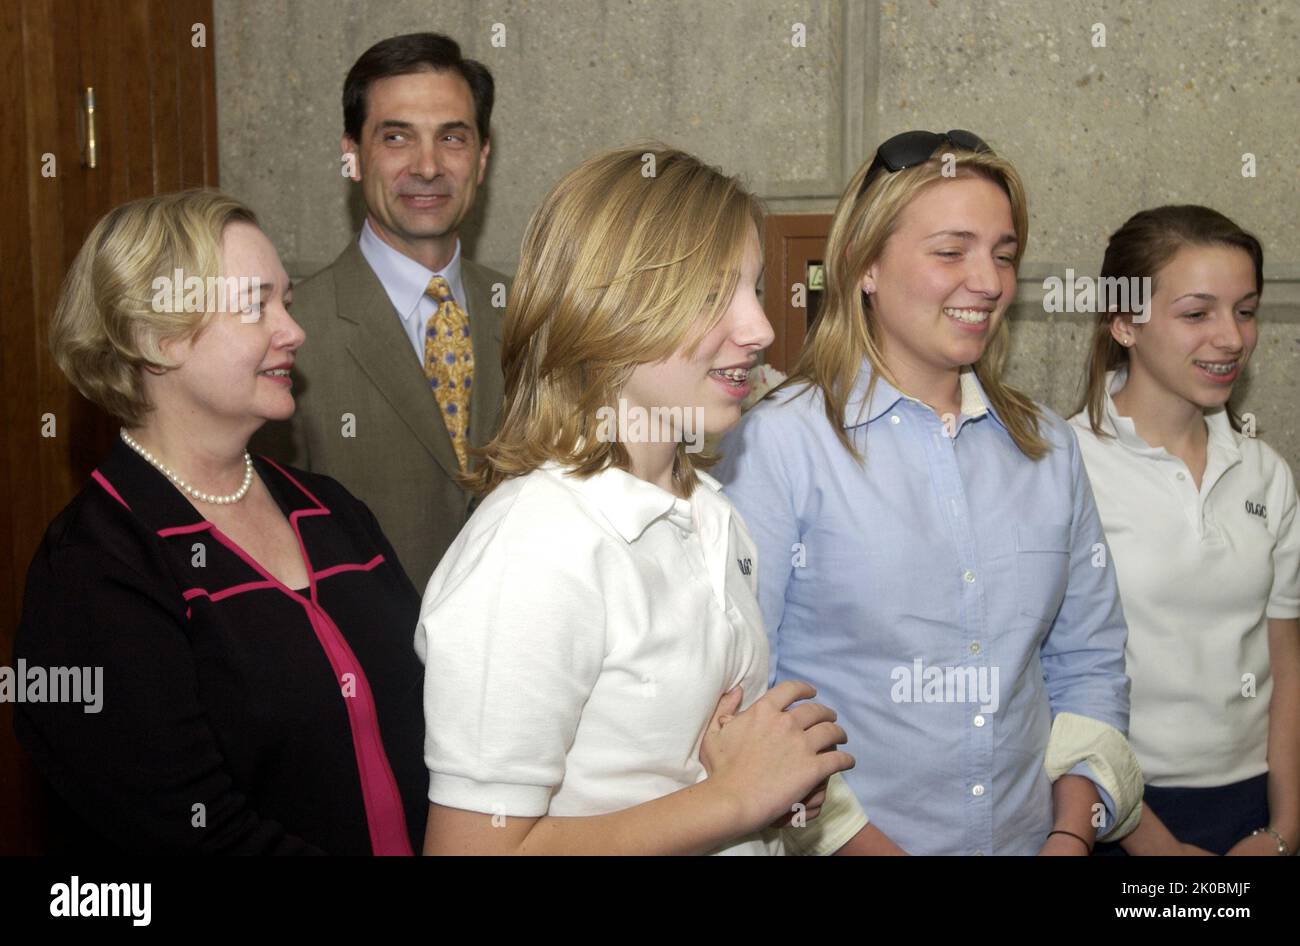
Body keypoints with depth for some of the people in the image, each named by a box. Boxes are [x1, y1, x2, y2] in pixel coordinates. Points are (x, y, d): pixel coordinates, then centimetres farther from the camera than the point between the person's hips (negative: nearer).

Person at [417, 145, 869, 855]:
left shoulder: (710, 515, 0)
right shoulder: (533, 554, -26)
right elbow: (479, 845, -27)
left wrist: (790, 777, -8)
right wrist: (737, 796, -22)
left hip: (747, 835, 7)